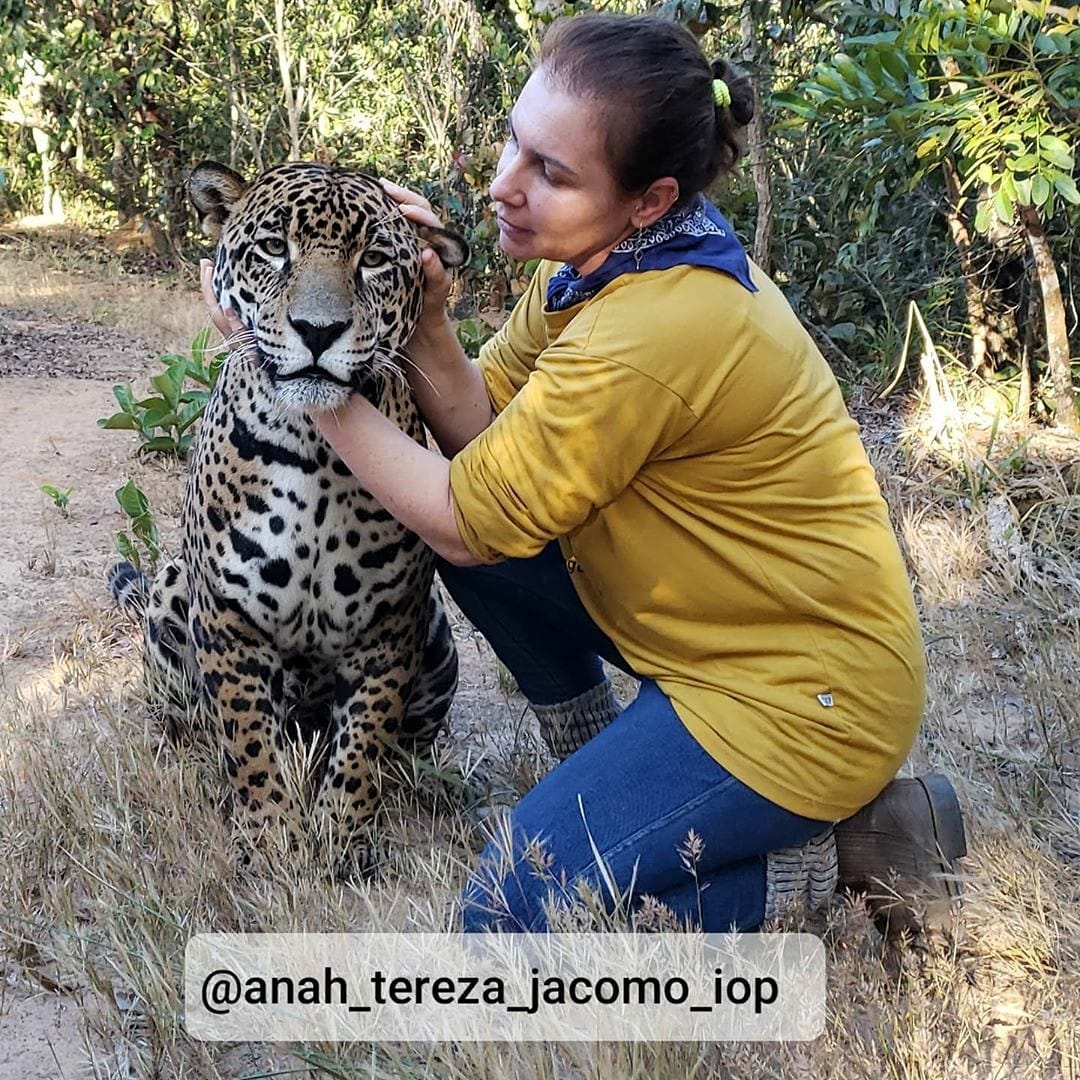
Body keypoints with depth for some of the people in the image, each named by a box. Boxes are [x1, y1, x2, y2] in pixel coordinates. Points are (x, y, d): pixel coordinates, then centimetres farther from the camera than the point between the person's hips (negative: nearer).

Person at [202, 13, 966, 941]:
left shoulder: (651, 331, -30)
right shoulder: (604, 259, -1)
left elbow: (468, 522, -20)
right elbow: (487, 430, 0)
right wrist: (424, 317, -17)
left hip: (798, 690, -9)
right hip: (721, 616, 9)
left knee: (513, 918, -10)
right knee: (473, 528, 5)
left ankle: (851, 845, 1)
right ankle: (596, 755, 19)